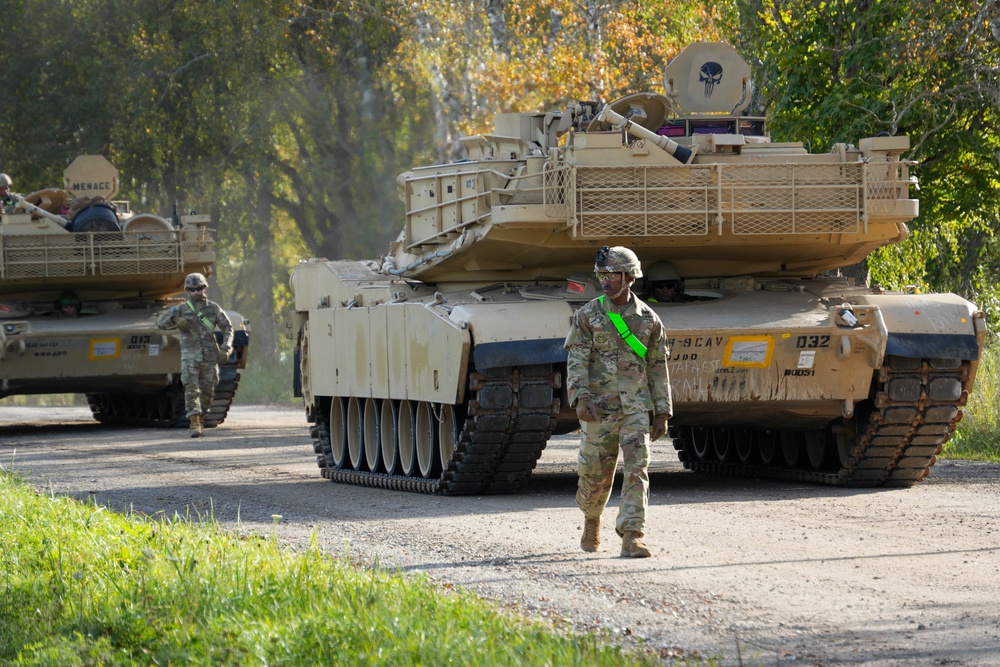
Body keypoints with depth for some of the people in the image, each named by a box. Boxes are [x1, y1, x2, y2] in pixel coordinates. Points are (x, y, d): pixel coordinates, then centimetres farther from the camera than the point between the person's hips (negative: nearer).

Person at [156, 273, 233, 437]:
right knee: (191, 389, -14)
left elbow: (227, 328, 7)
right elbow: (160, 322, -5)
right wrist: (175, 319, -26)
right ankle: (194, 424, -18)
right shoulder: (181, 309, 3)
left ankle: (200, 416, 30)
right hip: (189, 355, -2)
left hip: (209, 356, 2)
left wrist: (225, 348, -9)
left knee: (207, 391, 6)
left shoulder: (213, 308, 5)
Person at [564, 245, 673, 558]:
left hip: (635, 407, 1)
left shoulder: (649, 320, 6)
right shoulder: (588, 316, 0)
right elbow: (576, 359, -6)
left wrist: (662, 412, 9)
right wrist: (580, 397, -21)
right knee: (596, 473, 7)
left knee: (637, 470, -12)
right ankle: (591, 517, 36)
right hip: (599, 407, -1)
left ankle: (632, 537, -14)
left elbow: (658, 369, 11)